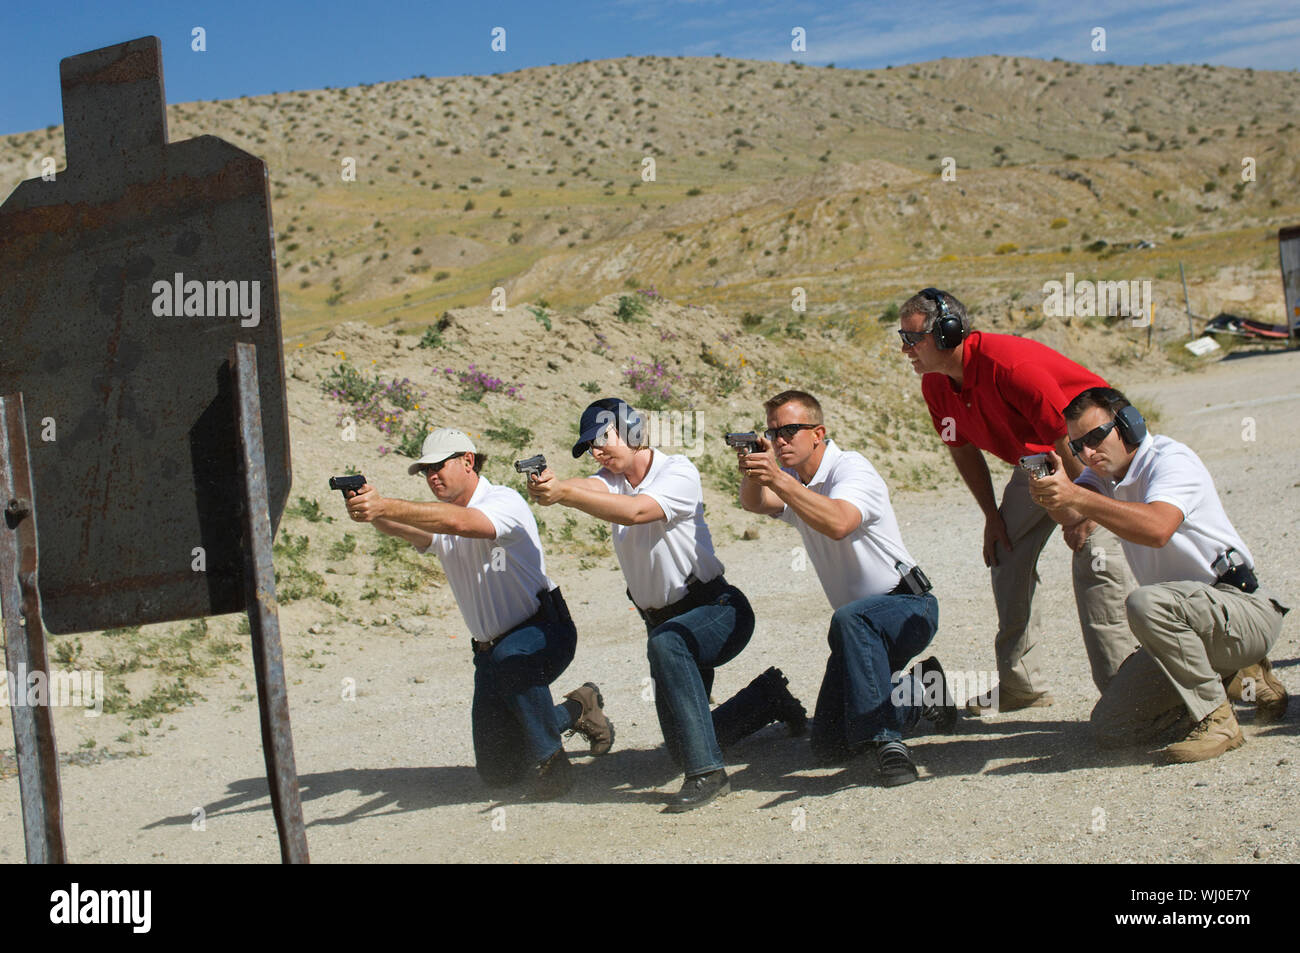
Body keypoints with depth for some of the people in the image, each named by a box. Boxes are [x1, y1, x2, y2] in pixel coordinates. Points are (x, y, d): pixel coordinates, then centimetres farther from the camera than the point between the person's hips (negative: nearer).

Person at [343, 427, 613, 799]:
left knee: (508, 661, -43)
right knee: (497, 771, 5)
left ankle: (551, 759, -22)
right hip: (492, 648, 7)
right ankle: (576, 710, 28)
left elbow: (458, 522, -38)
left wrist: (386, 506, -50)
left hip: (546, 629, -7)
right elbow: (402, 528, -18)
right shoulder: (437, 520, 5)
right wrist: (373, 511, -42)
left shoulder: (504, 501, -17)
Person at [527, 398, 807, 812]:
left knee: (666, 642, -40)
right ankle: (768, 697, 38)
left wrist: (564, 494, -46)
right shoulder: (612, 479, 3)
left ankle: (707, 772, -35)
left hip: (718, 609, -8)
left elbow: (634, 512, -35)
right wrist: (549, 486, -46)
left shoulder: (678, 472, -16)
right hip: (663, 619, 8)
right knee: (681, 742, 11)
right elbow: (591, 487, -22)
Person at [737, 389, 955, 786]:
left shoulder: (851, 467, -16)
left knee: (850, 619, -42)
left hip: (908, 606, -8)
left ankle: (887, 740, -35)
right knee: (829, 747, 1)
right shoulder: (791, 482, 6)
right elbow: (754, 503, -17)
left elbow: (838, 523, -38)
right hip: (862, 629, 8)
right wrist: (752, 473, -39)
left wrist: (777, 478, -46)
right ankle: (917, 690, 23)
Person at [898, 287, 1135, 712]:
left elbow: (1069, 435, -29)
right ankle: (1021, 684, 14)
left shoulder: (1010, 365, -35)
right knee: (1006, 556, 5)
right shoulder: (936, 385, -9)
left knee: (1093, 559, -20)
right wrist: (992, 515, 6)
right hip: (1034, 461, 8)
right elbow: (964, 449, 8)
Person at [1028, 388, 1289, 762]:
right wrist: (1051, 493, -36)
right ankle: (1229, 675, 19)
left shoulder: (1171, 460, -16)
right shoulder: (1106, 470, 9)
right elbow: (1068, 514, -12)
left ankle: (1217, 720, -19)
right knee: (1111, 726, 1)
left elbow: (1157, 528, -37)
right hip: (1185, 620, 9)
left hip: (1244, 610, -9)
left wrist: (1078, 496, -45)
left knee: (1146, 602, -37)